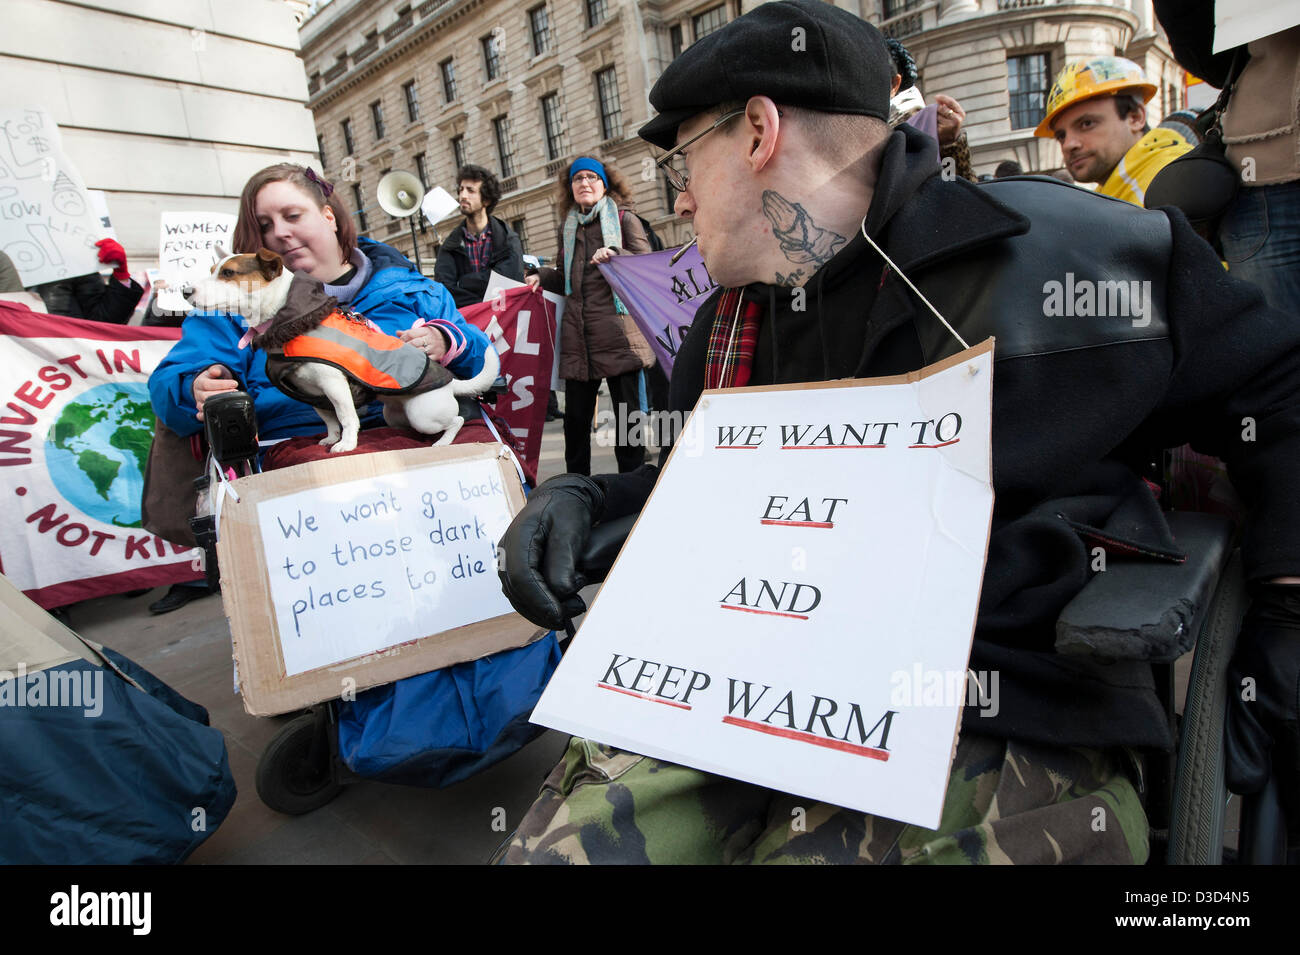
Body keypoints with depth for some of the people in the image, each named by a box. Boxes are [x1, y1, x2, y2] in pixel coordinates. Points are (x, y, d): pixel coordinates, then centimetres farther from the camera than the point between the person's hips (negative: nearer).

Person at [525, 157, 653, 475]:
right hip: (577, 331, 4)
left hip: (616, 327, -4)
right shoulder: (568, 227, 20)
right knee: (576, 415, 6)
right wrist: (541, 276, 9)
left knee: (627, 410, -1)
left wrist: (615, 255, -16)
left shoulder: (624, 219, 7)